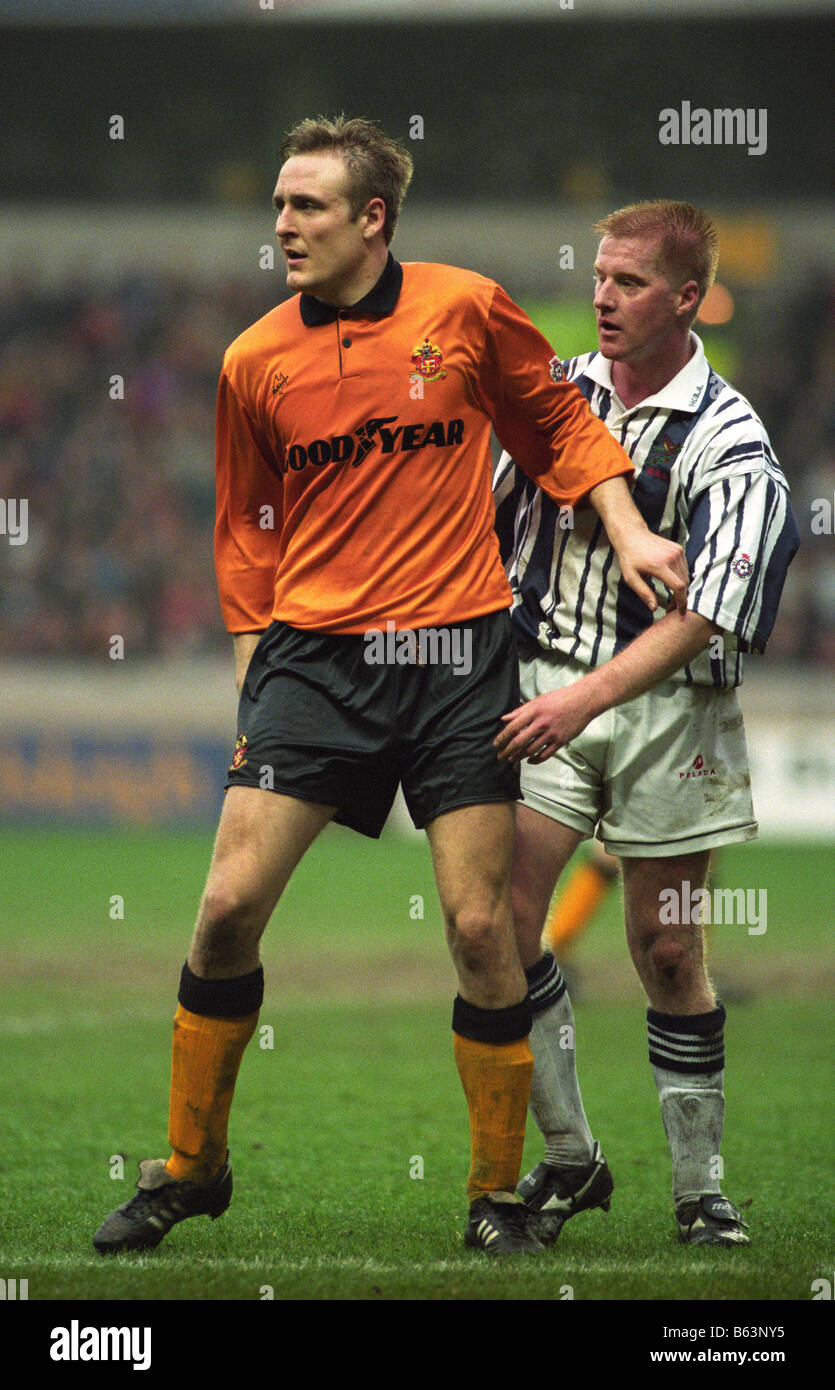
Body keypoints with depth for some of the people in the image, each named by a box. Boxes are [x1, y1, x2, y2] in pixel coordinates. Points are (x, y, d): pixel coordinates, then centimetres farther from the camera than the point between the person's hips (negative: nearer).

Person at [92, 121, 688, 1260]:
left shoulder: (468, 310, -1)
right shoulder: (255, 363, 5)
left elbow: (561, 425, 13)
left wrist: (629, 531, 1)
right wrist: (254, 682, 11)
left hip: (457, 652, -2)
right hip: (313, 654, 2)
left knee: (480, 926, -4)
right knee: (229, 906, -6)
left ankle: (499, 1195, 11)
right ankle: (191, 1167, 12)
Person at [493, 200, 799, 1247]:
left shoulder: (728, 443, -11)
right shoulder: (554, 391, 4)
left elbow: (696, 617, -19)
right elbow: (485, 512, 20)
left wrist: (584, 697, -29)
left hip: (667, 708, -4)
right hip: (544, 688, 4)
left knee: (666, 948, 2)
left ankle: (699, 1189, 14)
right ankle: (570, 1158, 6)